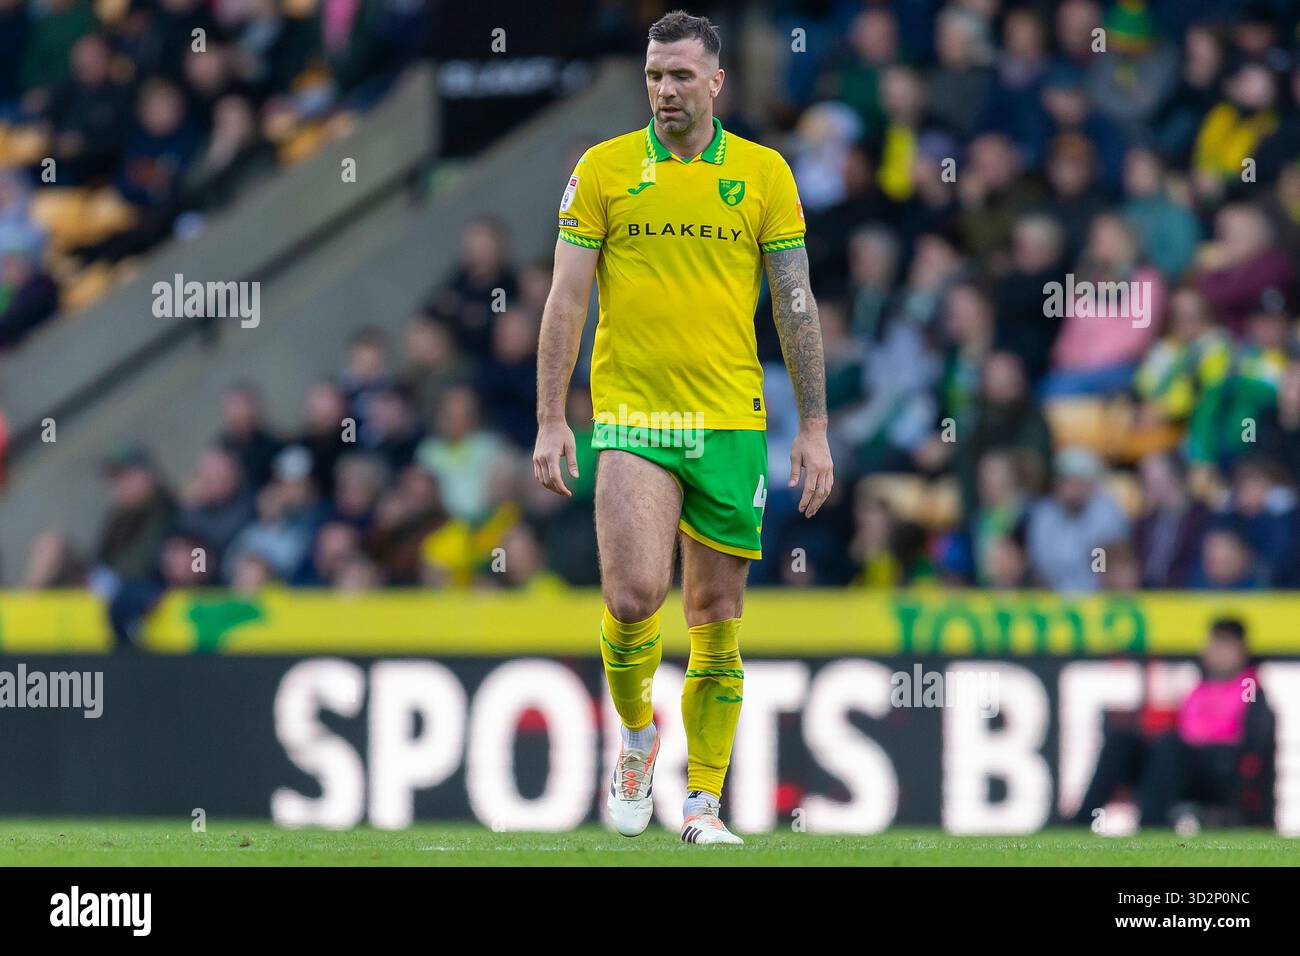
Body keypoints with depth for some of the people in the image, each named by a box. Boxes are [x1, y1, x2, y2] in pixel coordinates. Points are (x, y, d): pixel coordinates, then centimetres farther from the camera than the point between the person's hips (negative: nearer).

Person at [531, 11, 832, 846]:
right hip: (631, 420, -1)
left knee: (717, 616, 3)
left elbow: (797, 305, 7)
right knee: (634, 596, -17)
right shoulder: (603, 170, 3)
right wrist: (551, 419, -4)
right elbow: (566, 300, 3)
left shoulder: (764, 173, 5)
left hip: (731, 424, 1)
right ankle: (637, 734, 11)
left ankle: (704, 802, 12)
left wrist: (815, 427, 3)